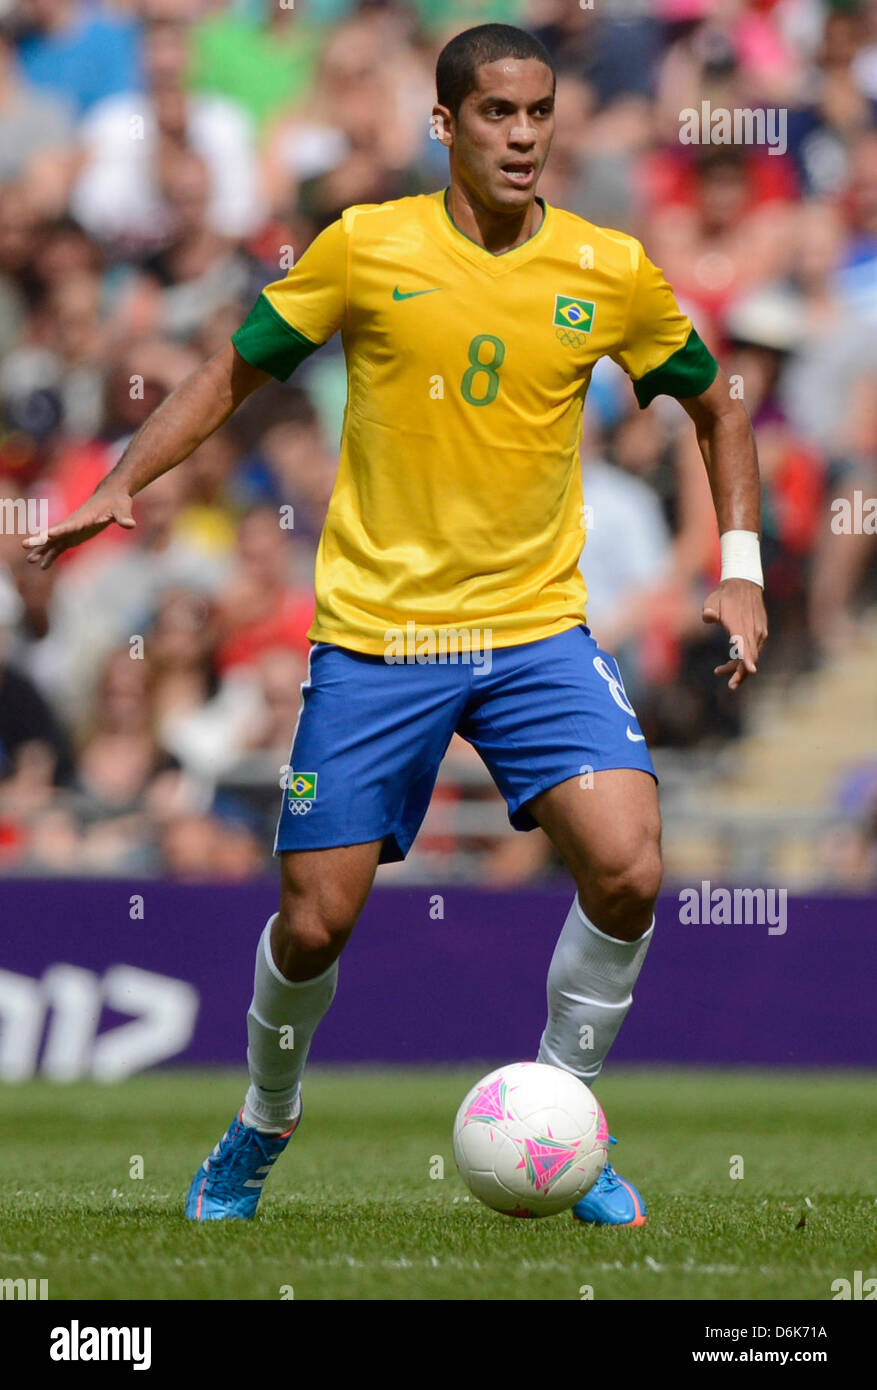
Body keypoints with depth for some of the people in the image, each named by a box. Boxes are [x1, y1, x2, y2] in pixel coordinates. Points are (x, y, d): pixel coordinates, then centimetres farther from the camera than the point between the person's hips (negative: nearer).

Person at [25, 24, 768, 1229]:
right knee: (314, 923, -1)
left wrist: (739, 566, 5)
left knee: (627, 869, -20)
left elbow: (716, 407, 14)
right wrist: (122, 485, -6)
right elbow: (233, 374, 6)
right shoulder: (367, 248, -5)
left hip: (537, 629, 1)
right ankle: (264, 1127, 30)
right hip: (374, 632, -1)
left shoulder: (612, 273, -2)